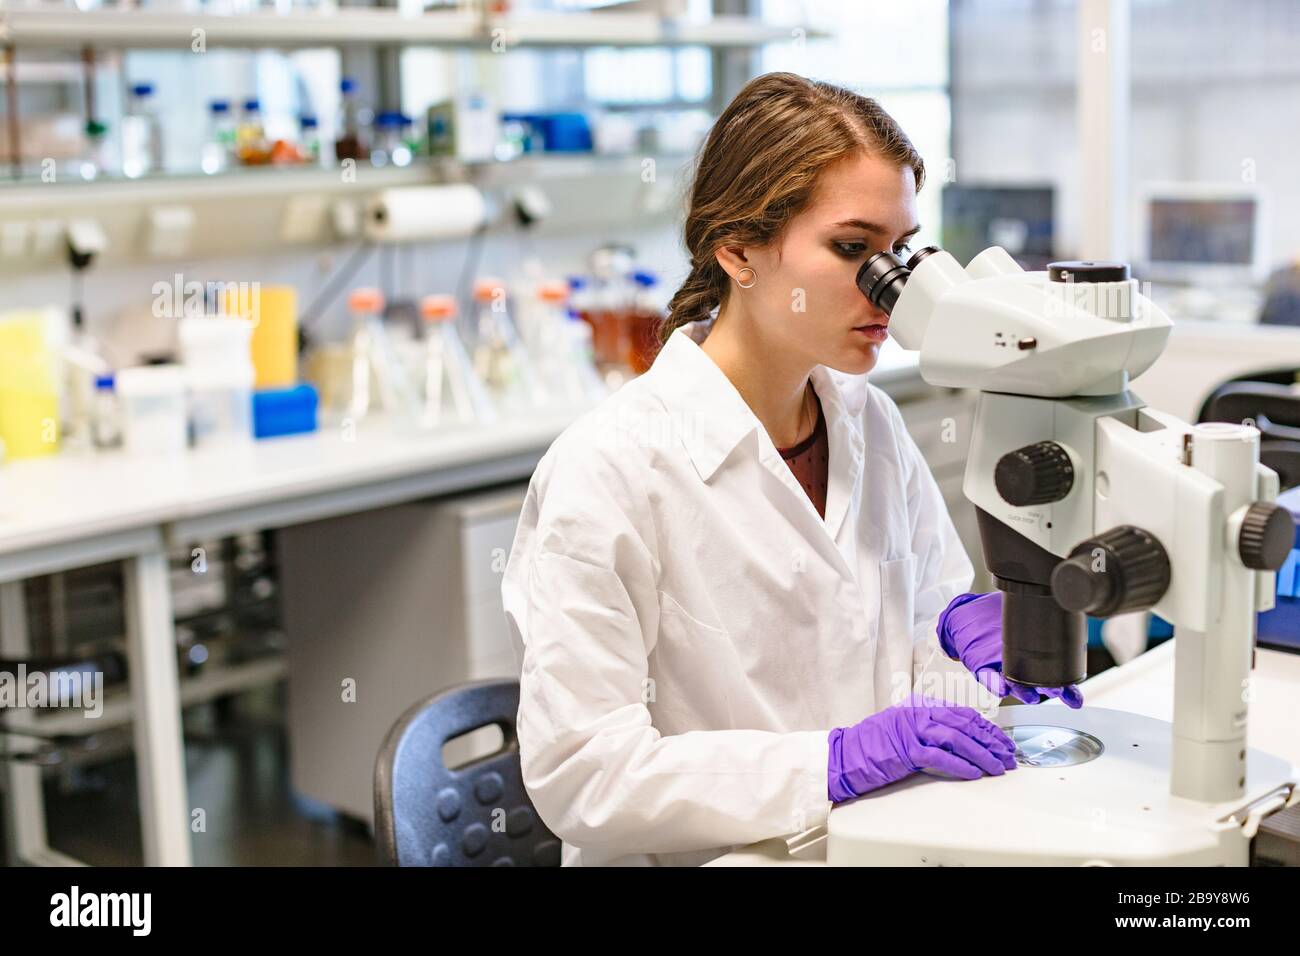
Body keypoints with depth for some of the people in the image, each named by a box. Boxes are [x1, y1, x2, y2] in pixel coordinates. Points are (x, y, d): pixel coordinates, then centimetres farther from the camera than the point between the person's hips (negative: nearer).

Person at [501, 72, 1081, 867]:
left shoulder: (872, 423, 7)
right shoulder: (609, 469, -14)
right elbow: (579, 774, -17)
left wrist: (969, 626, -2)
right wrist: (837, 761, -23)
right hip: (712, 856, -5)